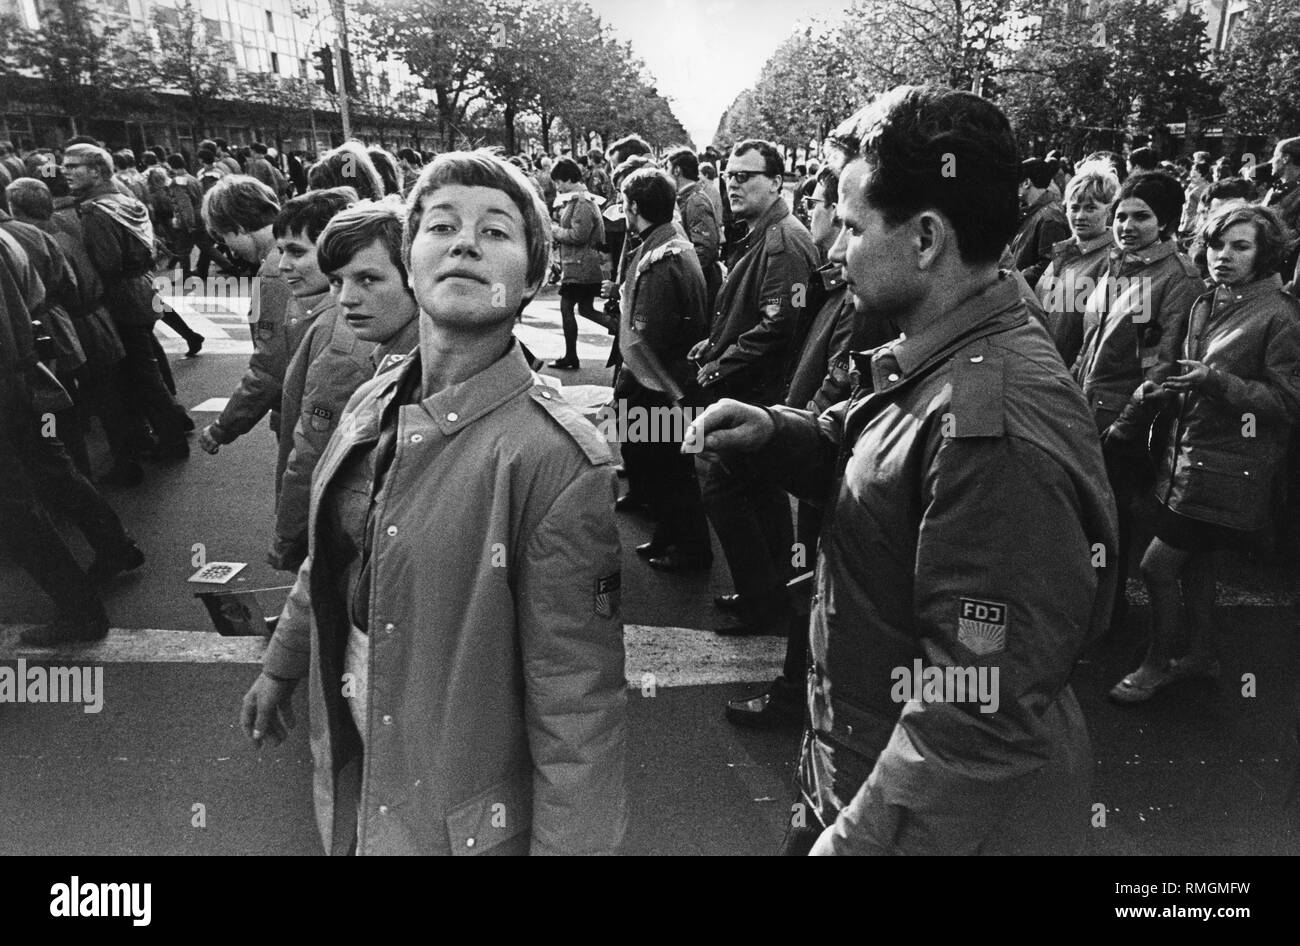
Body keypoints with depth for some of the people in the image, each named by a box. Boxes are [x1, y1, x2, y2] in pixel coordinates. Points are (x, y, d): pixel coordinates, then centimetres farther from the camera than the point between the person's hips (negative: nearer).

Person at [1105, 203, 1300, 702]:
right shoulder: (1204, 303, 8)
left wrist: (1218, 382, -23)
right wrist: (1157, 390, 3)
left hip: (1228, 466, -7)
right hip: (1187, 452, 7)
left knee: (1157, 566, -4)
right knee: (1195, 562, 18)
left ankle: (1158, 663, 16)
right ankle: (1201, 653, 36)